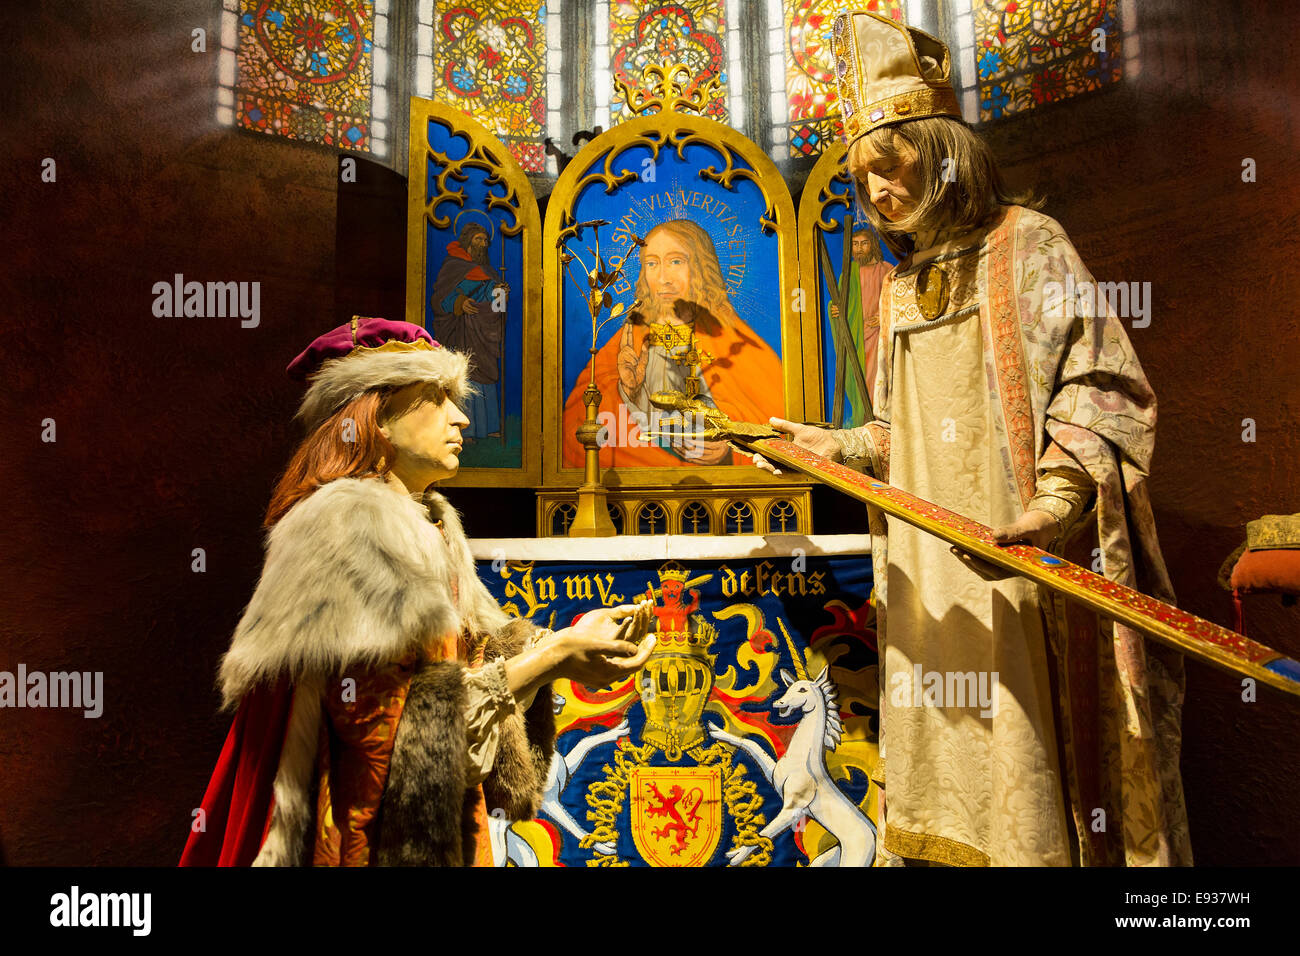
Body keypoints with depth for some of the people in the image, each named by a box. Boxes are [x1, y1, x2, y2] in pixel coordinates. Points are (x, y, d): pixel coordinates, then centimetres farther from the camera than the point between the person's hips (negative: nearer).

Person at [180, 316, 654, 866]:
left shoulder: (433, 524, 7)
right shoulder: (349, 519, -19)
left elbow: (477, 647, 4)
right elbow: (386, 721, -23)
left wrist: (565, 646, -12)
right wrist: (553, 655, -22)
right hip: (377, 836, -8)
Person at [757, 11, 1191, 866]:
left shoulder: (1027, 244, -1)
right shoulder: (901, 286, 18)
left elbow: (1104, 389, -10)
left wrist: (1056, 499, -24)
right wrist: (837, 445, 13)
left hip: (1019, 571, -5)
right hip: (928, 576, 6)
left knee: (1031, 766, 0)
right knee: (940, 779, 10)